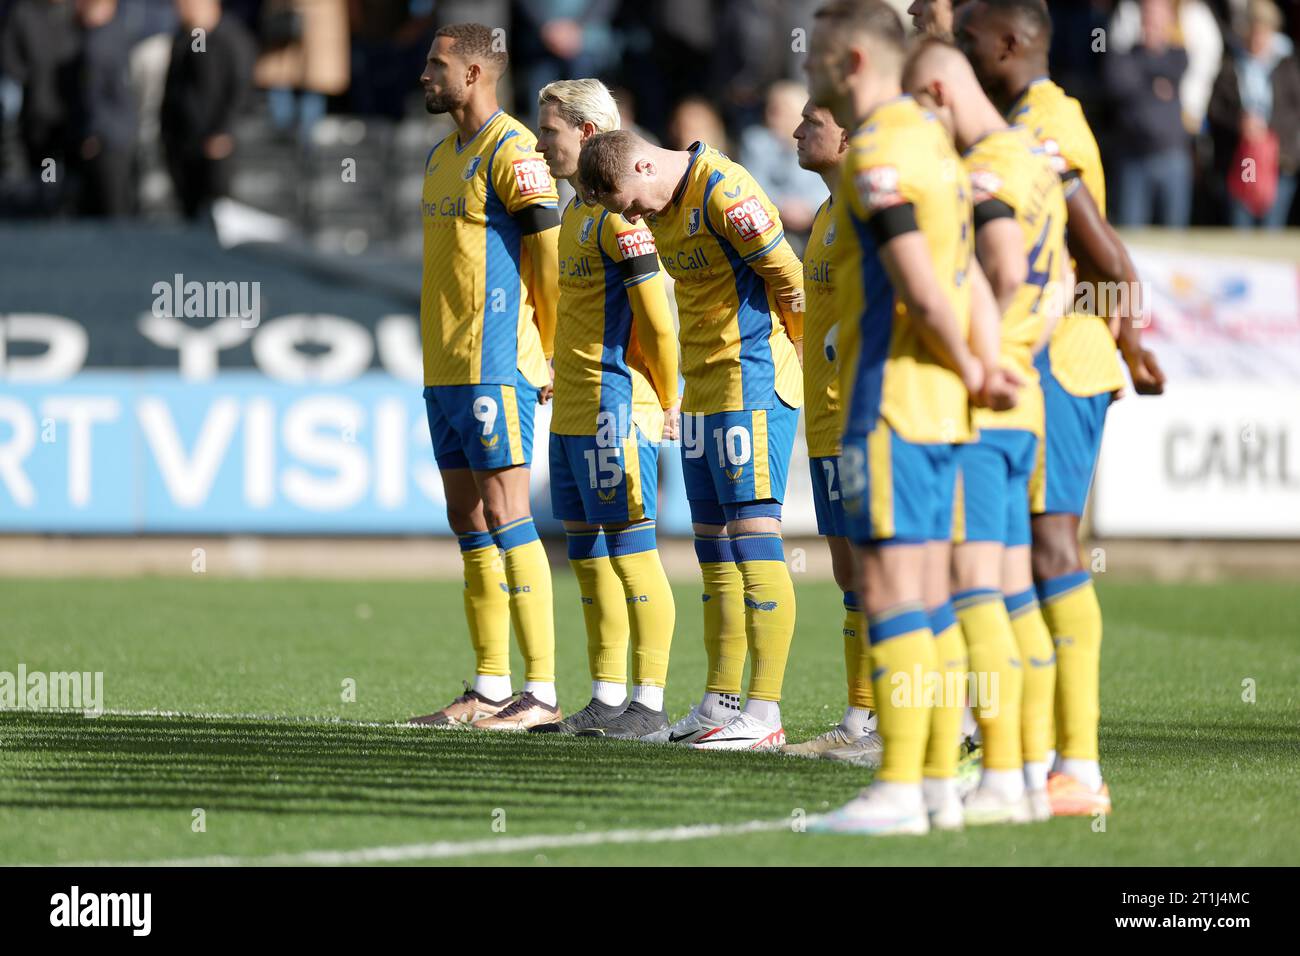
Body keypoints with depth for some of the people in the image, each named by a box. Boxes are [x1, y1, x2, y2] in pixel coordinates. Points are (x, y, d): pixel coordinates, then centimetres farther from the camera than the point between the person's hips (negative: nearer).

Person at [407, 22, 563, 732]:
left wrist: (549, 360, -10)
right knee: (468, 522, 9)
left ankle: (542, 692, -11)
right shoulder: (441, 157, 18)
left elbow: (551, 260, -13)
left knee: (504, 517, -11)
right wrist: (439, 357, 17)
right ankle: (490, 689, 13)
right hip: (444, 370, 9)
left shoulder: (512, 153, -11)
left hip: (494, 366, -9)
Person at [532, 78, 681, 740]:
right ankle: (607, 699, 16)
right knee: (589, 555, 11)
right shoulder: (577, 210, 17)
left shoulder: (618, 210, -14)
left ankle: (648, 705, -5)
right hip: (572, 412, 10)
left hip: (614, 410, -10)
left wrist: (666, 404, -8)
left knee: (629, 549, -7)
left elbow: (657, 317, -16)